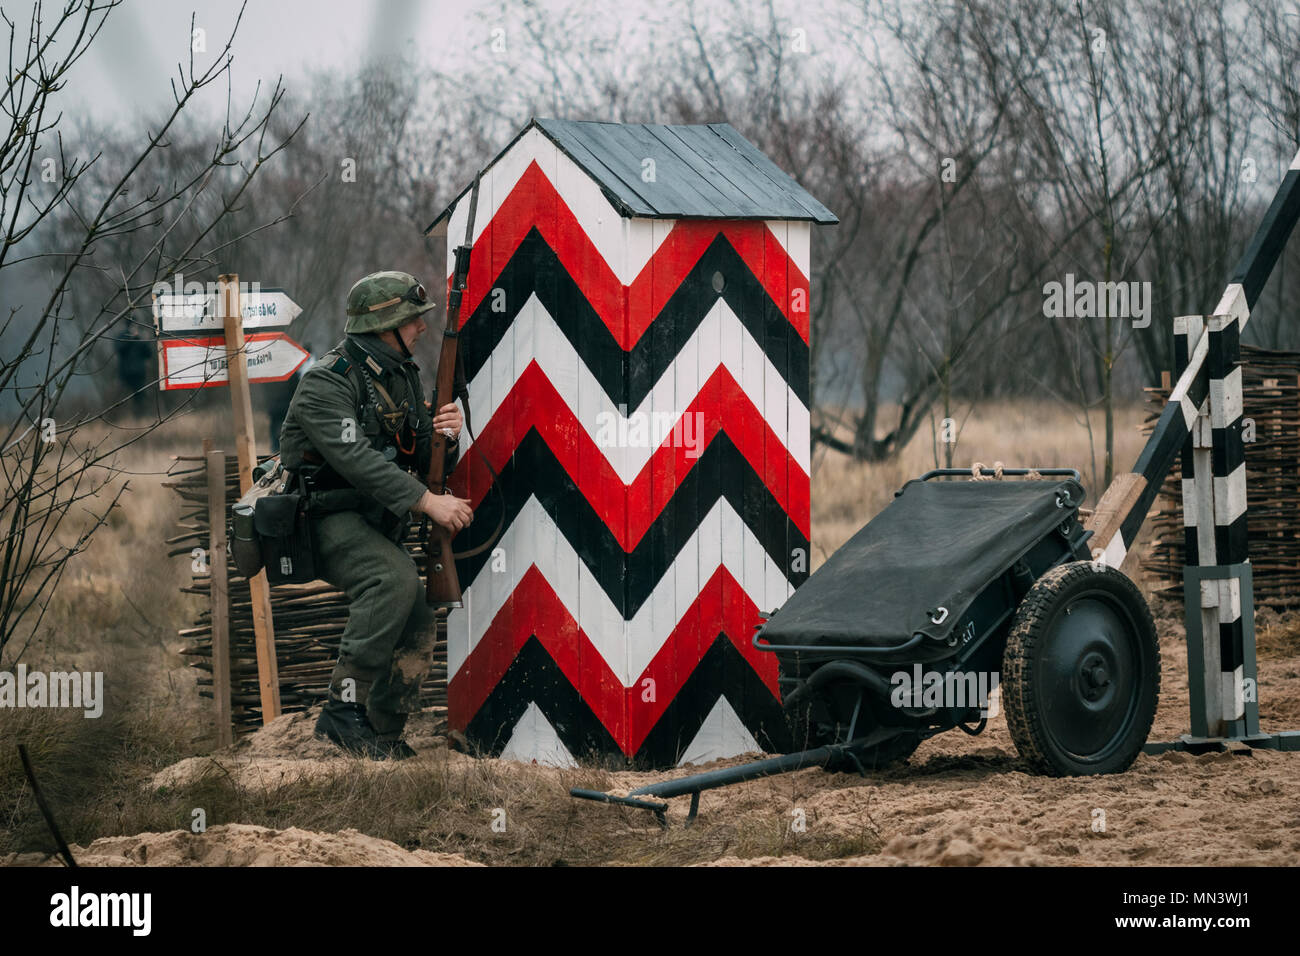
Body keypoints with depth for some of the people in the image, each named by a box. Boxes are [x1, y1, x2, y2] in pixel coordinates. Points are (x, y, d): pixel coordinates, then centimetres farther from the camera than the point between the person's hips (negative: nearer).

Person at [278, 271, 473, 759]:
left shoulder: (403, 376, 11)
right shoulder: (327, 383, -17)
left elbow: (424, 462, 15)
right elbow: (356, 460, -30)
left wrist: (445, 435, -10)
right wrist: (428, 502, -35)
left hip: (377, 525, 9)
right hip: (328, 519, -9)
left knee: (417, 624, 2)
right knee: (396, 578, -32)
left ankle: (383, 737, 16)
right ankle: (345, 708, -30)